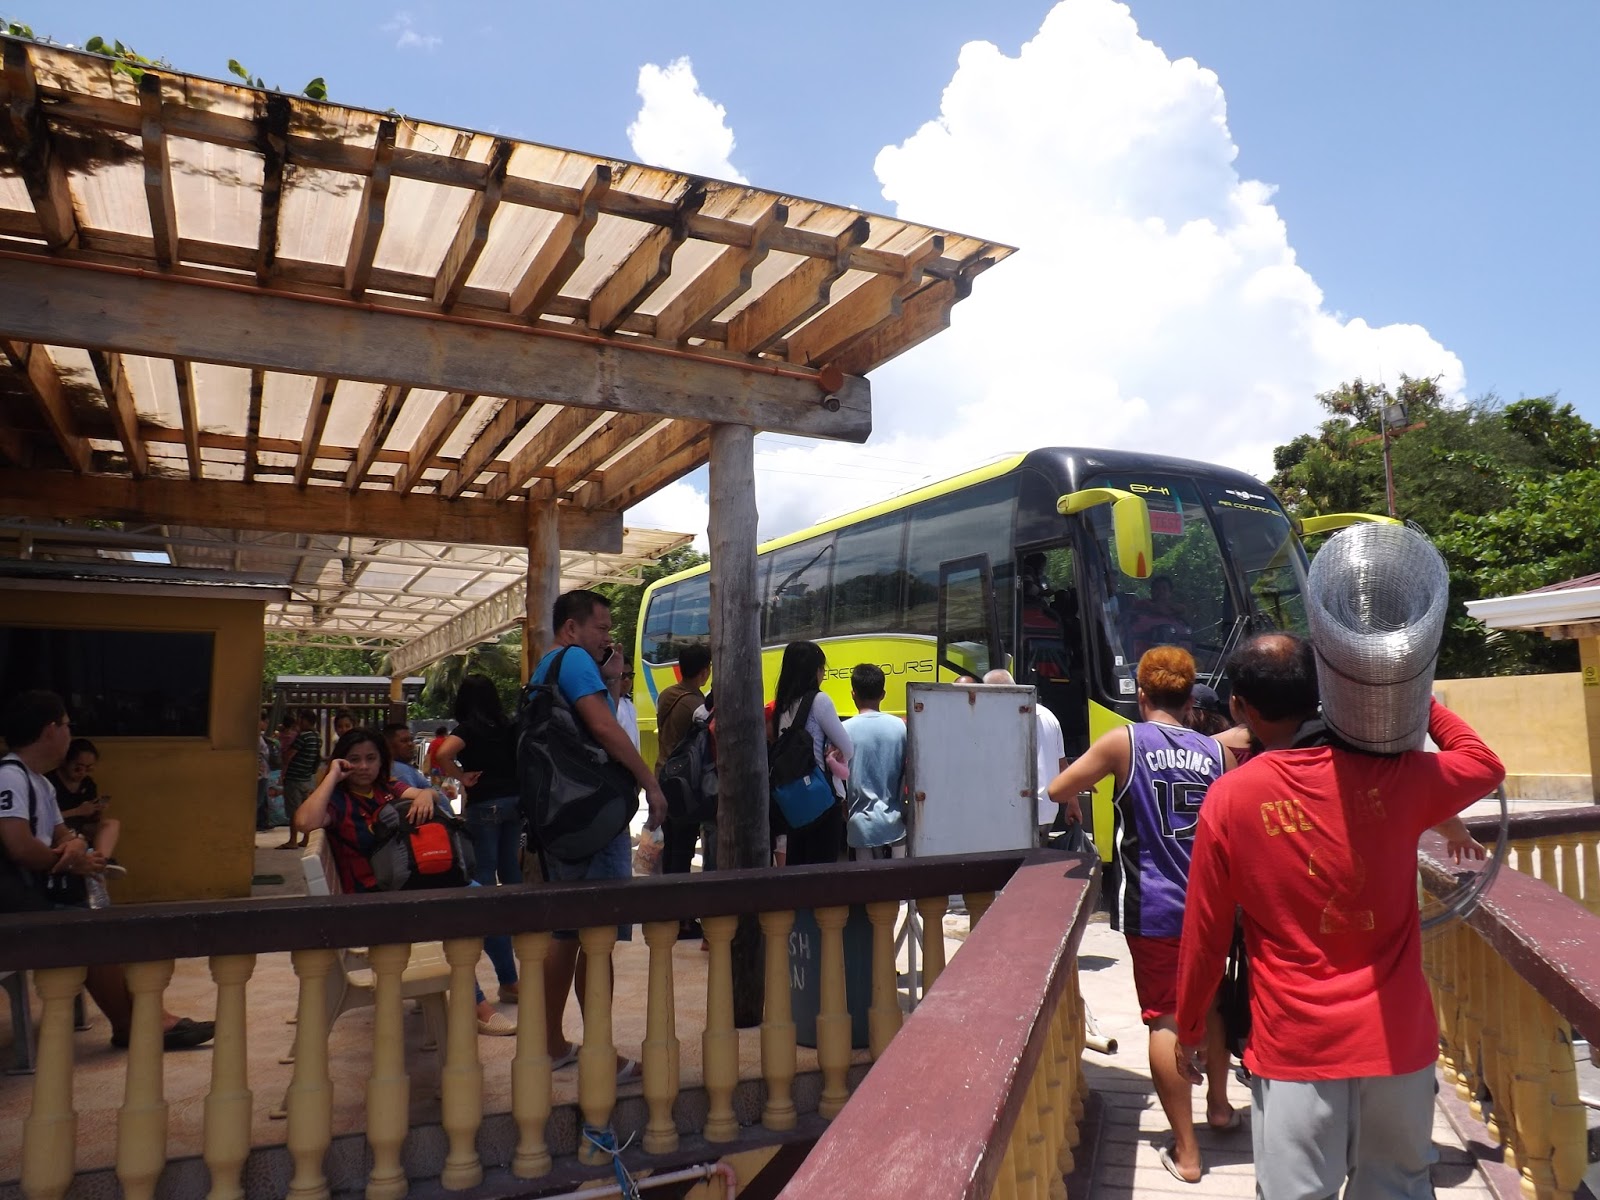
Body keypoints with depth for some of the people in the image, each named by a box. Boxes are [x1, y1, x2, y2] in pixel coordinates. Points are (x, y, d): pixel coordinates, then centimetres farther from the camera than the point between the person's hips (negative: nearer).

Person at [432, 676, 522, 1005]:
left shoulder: (468, 728, -7)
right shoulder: (509, 727, 8)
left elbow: (444, 754, -25)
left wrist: (464, 777, -11)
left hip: (484, 806, -6)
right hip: (514, 802, 6)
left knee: (484, 882, -3)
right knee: (511, 874, 21)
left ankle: (507, 978, -7)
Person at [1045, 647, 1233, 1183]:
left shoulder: (1123, 742, -7)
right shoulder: (1216, 751, 2)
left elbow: (1057, 789, -1)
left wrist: (1074, 802, 20)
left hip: (1153, 910, -4)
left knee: (1165, 1019, 3)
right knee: (1209, 1003, 26)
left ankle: (1185, 1151, 9)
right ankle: (1219, 1103, 43)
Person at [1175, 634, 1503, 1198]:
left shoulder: (1230, 798, -12)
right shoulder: (1392, 773, -8)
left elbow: (1204, 934, -4)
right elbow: (1485, 765, 16)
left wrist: (1189, 1029, 9)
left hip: (1295, 1043, -2)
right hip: (1397, 1036, 3)